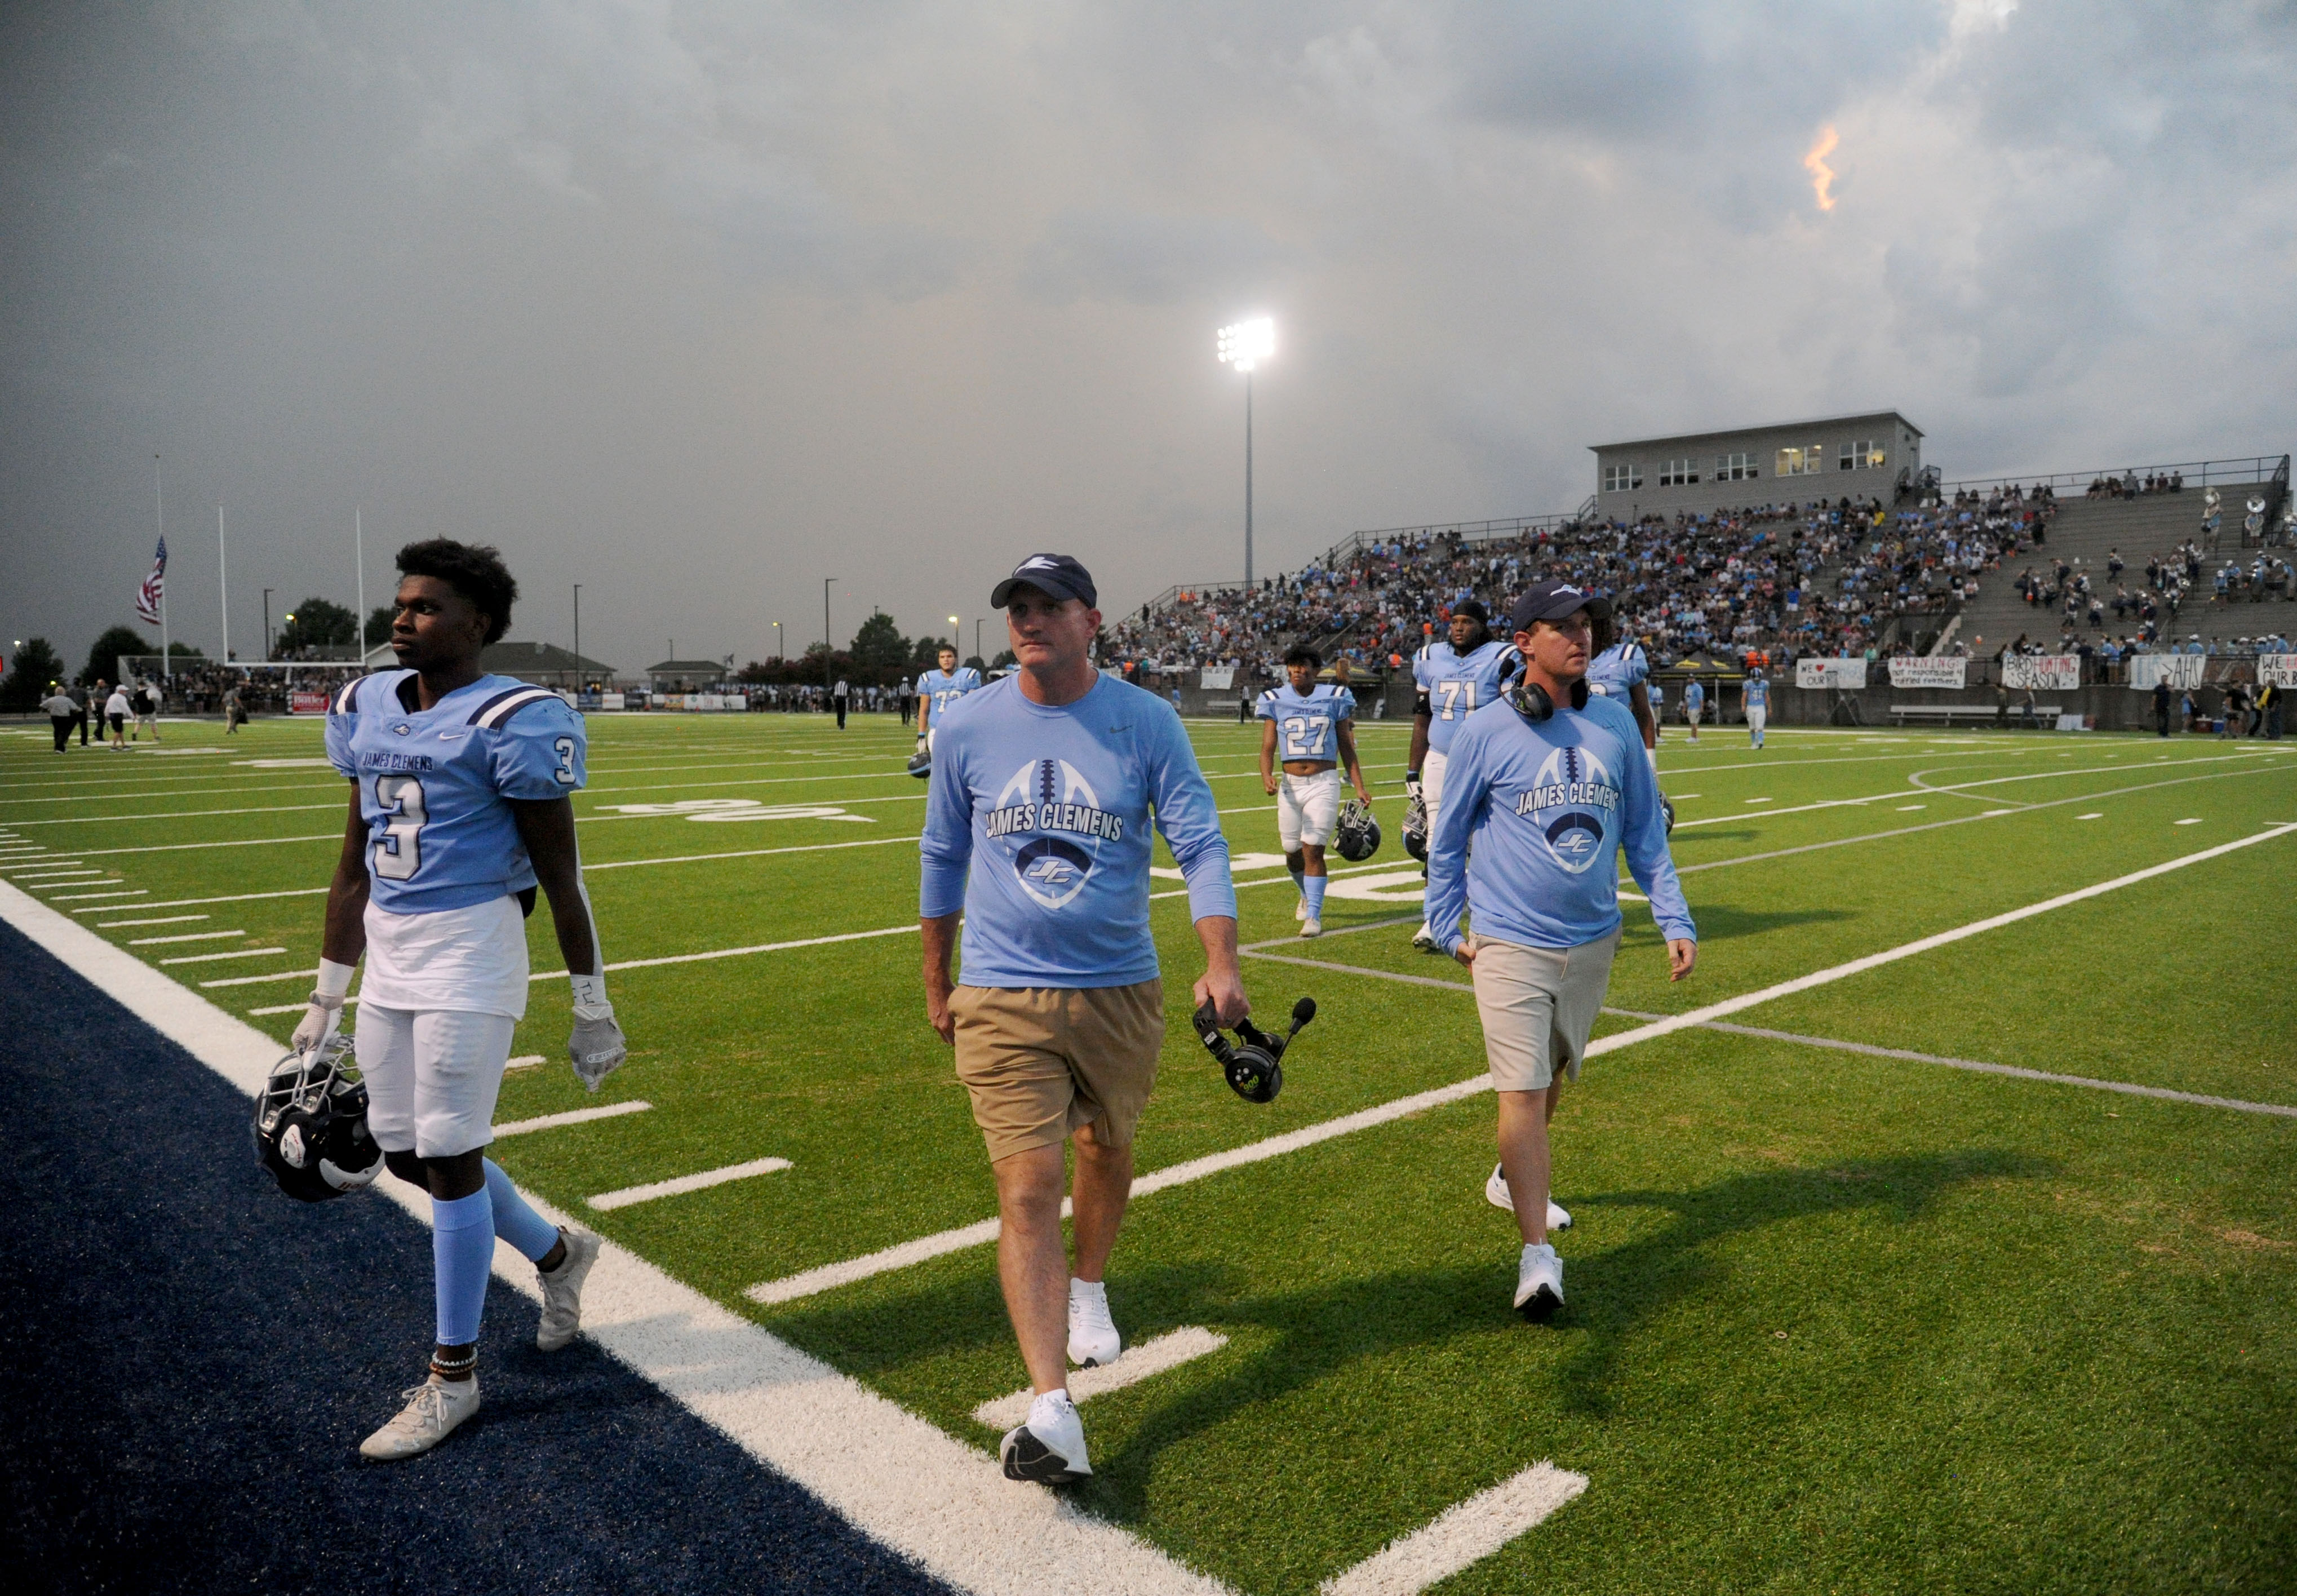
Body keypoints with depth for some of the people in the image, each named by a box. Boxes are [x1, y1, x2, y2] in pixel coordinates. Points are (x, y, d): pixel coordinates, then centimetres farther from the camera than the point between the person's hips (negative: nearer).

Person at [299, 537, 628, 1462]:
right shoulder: (367, 710, 10)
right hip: (389, 956, 8)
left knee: (449, 1159, 0)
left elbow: (561, 880, -9)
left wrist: (592, 1010, -7)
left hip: (469, 951, -8)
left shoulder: (512, 723, -12)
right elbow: (355, 867, 16)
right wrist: (327, 997, 18)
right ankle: (557, 1254, 38)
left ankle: (454, 1376, 18)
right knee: (407, 1154, 14)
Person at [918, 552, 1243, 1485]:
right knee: (1028, 1192, -9)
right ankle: (1053, 1410, -7)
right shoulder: (966, 727, -2)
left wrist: (1221, 966, -22)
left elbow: (1200, 846, -8)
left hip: (1121, 990, 1)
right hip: (1004, 999, -1)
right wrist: (936, 983, 16)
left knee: (1107, 1151, 19)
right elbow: (943, 859, 10)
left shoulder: (1146, 723, -6)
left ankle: (1089, 1292, 48)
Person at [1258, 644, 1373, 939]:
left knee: (1313, 850, -11)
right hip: (1290, 784, 2)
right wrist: (1267, 776, -20)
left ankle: (1314, 915, -3)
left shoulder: (1334, 698, 3)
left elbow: (1346, 748, 8)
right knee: (1293, 853, 10)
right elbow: (1267, 747, -1)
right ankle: (1308, 896, 39)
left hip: (1324, 783, -2)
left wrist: (1359, 787, 3)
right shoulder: (1275, 701, 4)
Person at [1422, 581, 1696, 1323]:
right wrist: (1449, 930, 5)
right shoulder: (1486, 731, -8)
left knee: (1552, 1076, 20)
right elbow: (1449, 839, 2)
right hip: (1511, 945, -5)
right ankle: (1537, 1254, -6)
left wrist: (1675, 921, 4)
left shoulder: (1616, 724, 4)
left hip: (1592, 942, 5)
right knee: (1522, 1089, -10)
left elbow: (1645, 834, 10)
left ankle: (1512, 1179, 45)